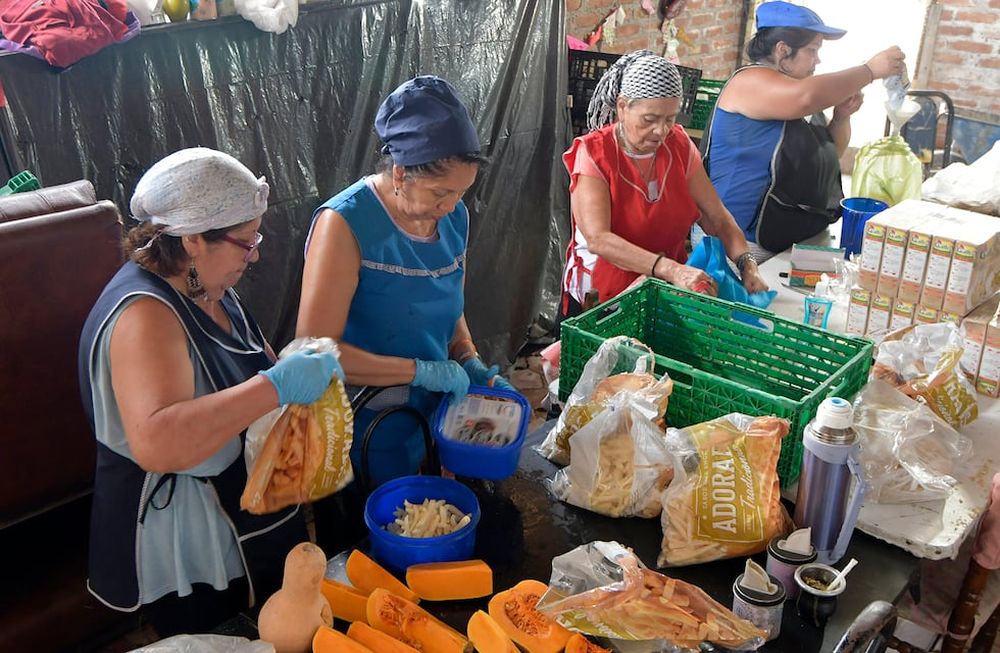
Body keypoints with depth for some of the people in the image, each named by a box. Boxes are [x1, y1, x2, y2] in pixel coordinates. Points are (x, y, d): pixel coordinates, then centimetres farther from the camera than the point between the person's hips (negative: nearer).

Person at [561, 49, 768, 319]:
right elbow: (597, 239, -25)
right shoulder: (593, 154, -12)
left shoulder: (679, 145, 3)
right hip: (603, 296, -4)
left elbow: (717, 218, 4)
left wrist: (746, 264, -16)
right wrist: (672, 270, -36)